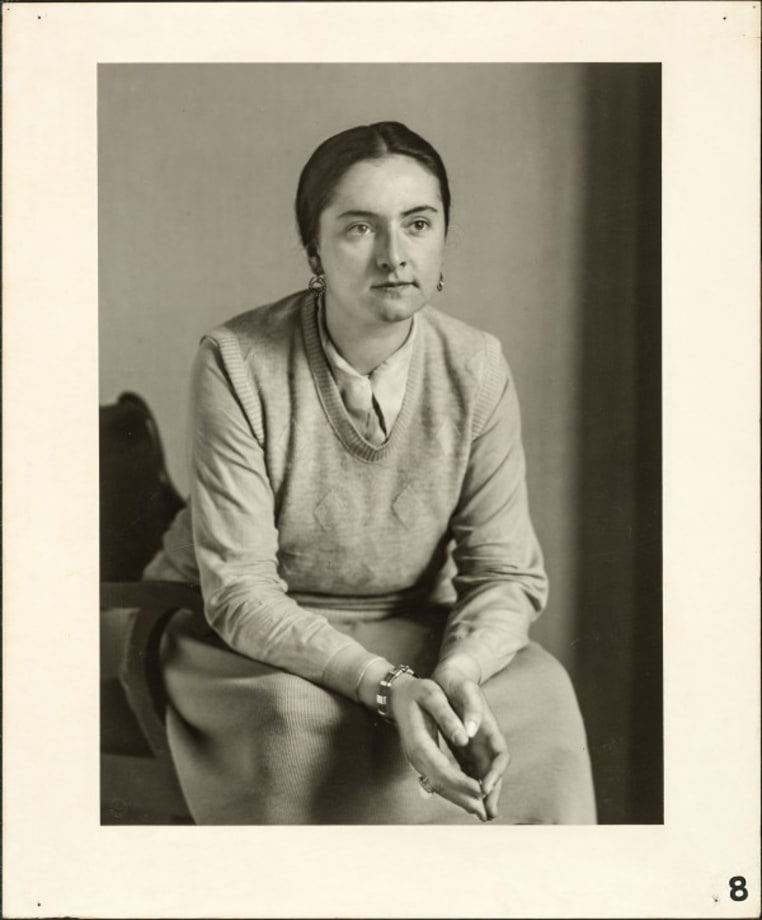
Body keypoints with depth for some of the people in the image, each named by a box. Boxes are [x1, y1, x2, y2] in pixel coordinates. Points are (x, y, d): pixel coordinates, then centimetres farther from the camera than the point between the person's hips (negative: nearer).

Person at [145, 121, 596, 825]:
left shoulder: (477, 369, -9)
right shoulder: (236, 363, -19)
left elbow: (505, 571, -9)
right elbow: (239, 589, -22)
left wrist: (457, 672, -32)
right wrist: (386, 685, -35)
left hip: (414, 631, 3)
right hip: (248, 638, -2)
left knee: (540, 692, -22)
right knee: (299, 717, -34)